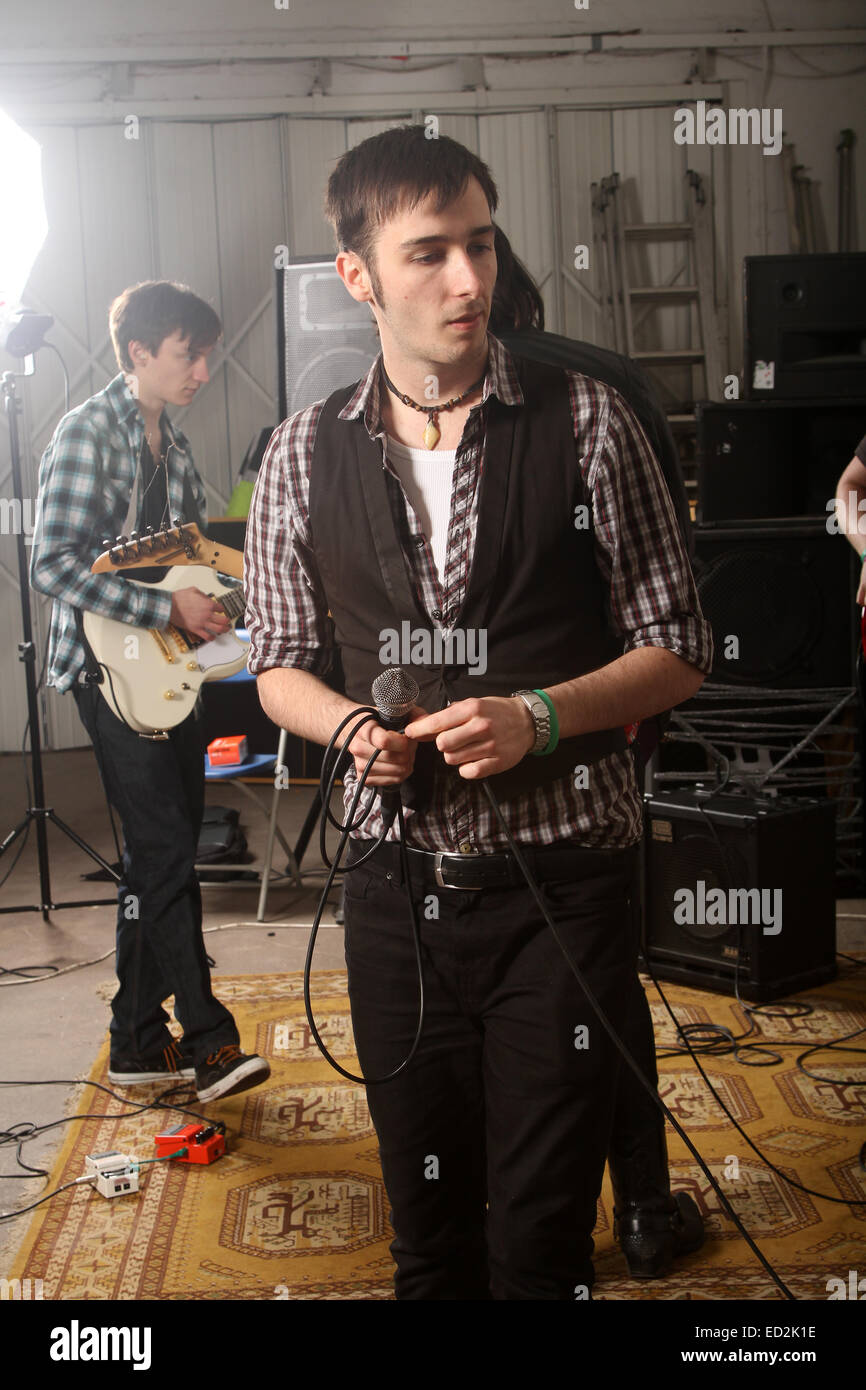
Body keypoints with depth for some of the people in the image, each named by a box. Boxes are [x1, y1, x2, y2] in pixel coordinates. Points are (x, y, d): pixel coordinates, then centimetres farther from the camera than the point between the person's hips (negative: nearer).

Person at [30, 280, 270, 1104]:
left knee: (158, 853, 10)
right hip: (112, 671, -9)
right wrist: (169, 609, -21)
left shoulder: (172, 443, 16)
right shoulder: (88, 433, -10)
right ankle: (207, 1042, -5)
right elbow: (53, 565, -19)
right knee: (165, 851, -10)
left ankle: (138, 1043, 18)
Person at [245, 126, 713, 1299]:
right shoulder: (304, 455, 3)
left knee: (541, 1236, 5)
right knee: (426, 1223, 17)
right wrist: (350, 726, -10)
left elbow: (677, 650, -1)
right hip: (397, 881, 3)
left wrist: (538, 716, -18)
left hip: (562, 880, -2)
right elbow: (281, 664, 12)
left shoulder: (585, 423, -4)